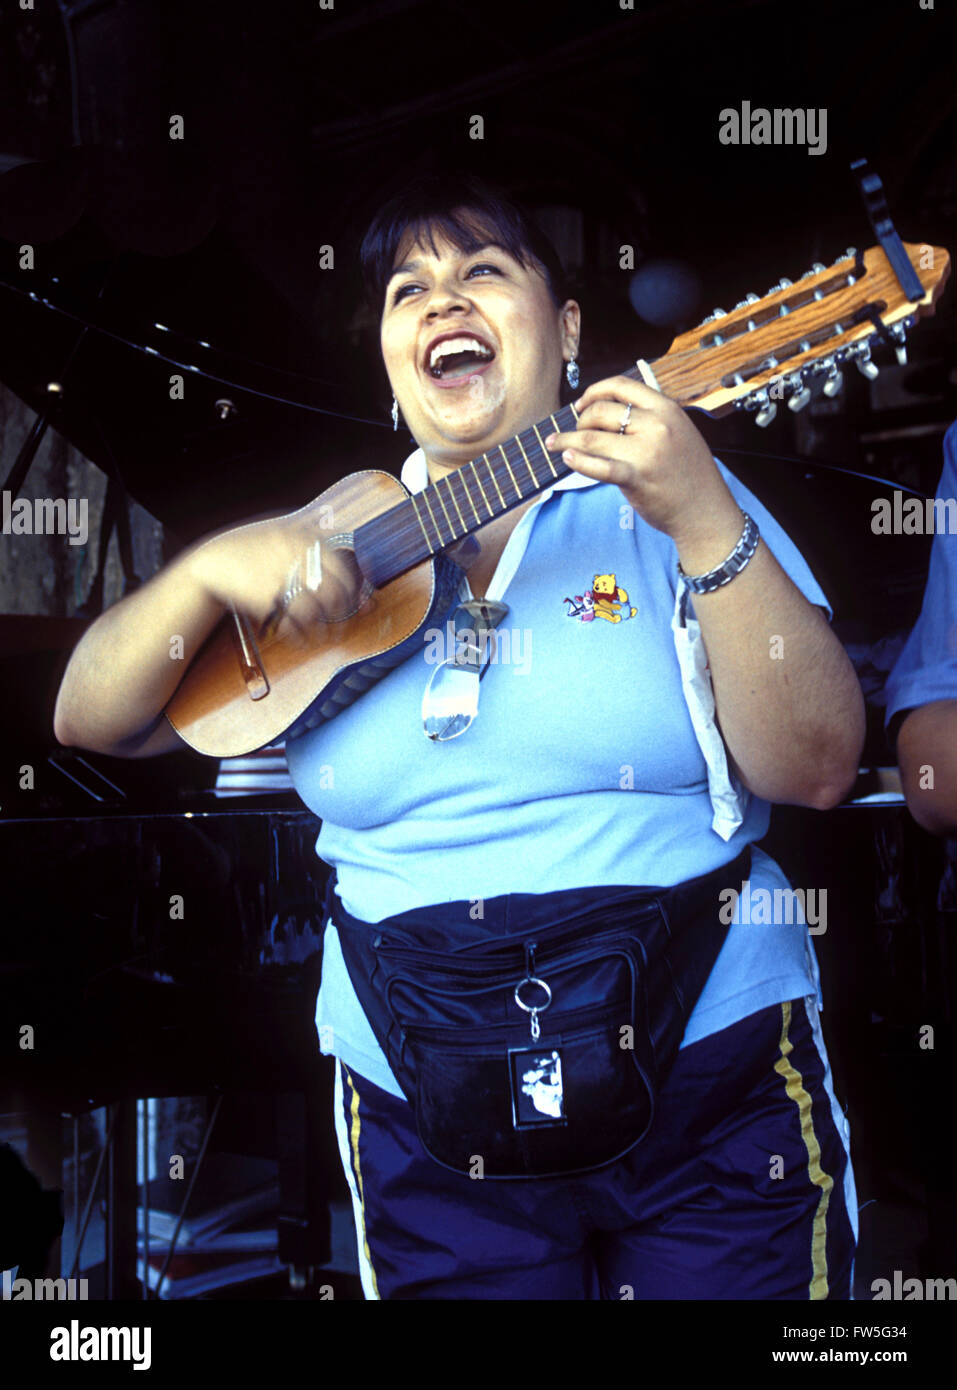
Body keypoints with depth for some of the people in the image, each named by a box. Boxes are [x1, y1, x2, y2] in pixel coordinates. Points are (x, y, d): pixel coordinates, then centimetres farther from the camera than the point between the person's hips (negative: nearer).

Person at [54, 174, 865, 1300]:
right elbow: (91, 720, 3)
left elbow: (817, 771, -12)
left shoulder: (661, 502, -3)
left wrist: (705, 514, -23)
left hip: (714, 1084, -1)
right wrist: (214, 569, -15)